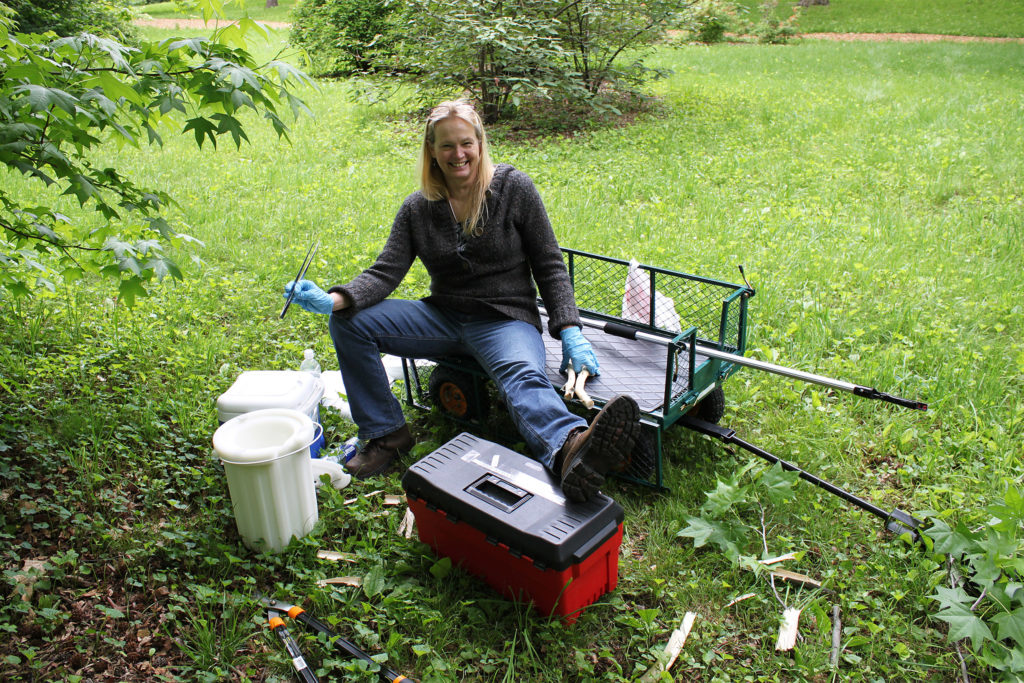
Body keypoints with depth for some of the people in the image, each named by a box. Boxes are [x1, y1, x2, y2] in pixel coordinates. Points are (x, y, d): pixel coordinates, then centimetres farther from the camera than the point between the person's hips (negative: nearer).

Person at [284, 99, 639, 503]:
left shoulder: (514, 188, -4)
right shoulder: (418, 208, 4)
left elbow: (549, 266, -3)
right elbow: (385, 273, -1)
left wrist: (569, 331, -15)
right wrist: (335, 300, -22)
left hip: (506, 319, -4)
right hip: (444, 319, 4)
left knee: (524, 379, -38)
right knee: (348, 323, -11)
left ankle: (573, 452, -71)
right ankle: (386, 435, -3)